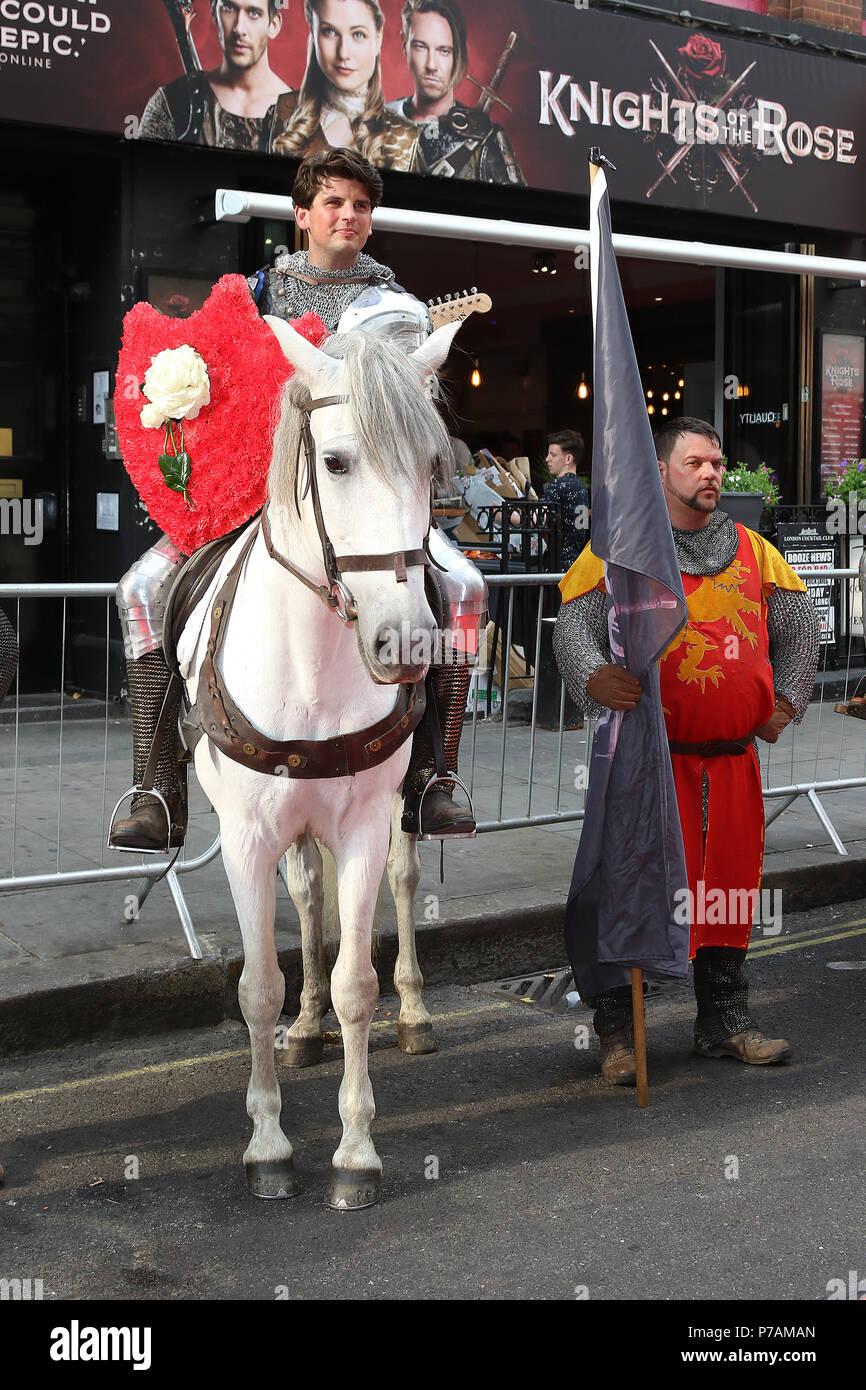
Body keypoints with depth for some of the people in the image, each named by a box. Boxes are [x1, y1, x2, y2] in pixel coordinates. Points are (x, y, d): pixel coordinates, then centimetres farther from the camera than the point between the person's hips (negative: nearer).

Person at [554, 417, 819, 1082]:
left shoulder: (753, 551, 14)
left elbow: (800, 626, 23)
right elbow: (573, 626, -9)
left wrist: (787, 701, 15)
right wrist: (593, 677, -28)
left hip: (735, 754, 5)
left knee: (733, 883, 12)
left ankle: (725, 1021, 26)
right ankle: (619, 1031, 9)